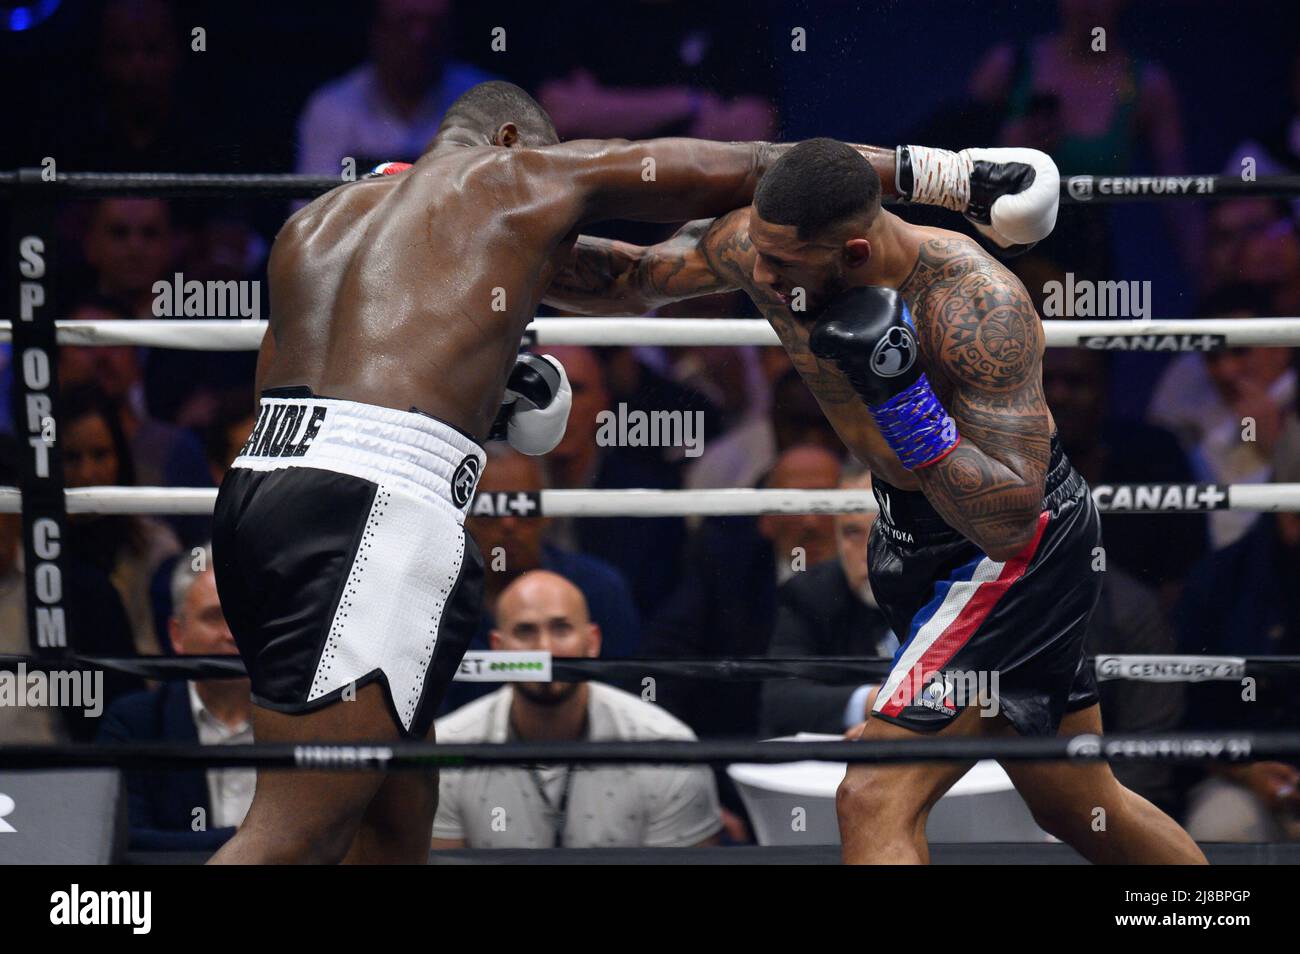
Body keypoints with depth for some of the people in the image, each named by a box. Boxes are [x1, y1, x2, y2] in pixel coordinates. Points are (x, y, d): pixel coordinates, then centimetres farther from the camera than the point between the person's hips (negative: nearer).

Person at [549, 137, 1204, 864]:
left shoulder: (979, 305, -32)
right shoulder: (757, 244, -14)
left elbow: (1008, 521, -33)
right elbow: (634, 277, 5)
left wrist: (902, 398, -42)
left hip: (1025, 551, -9)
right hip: (924, 536, 9)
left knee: (875, 801, -20)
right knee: (1081, 809, 21)